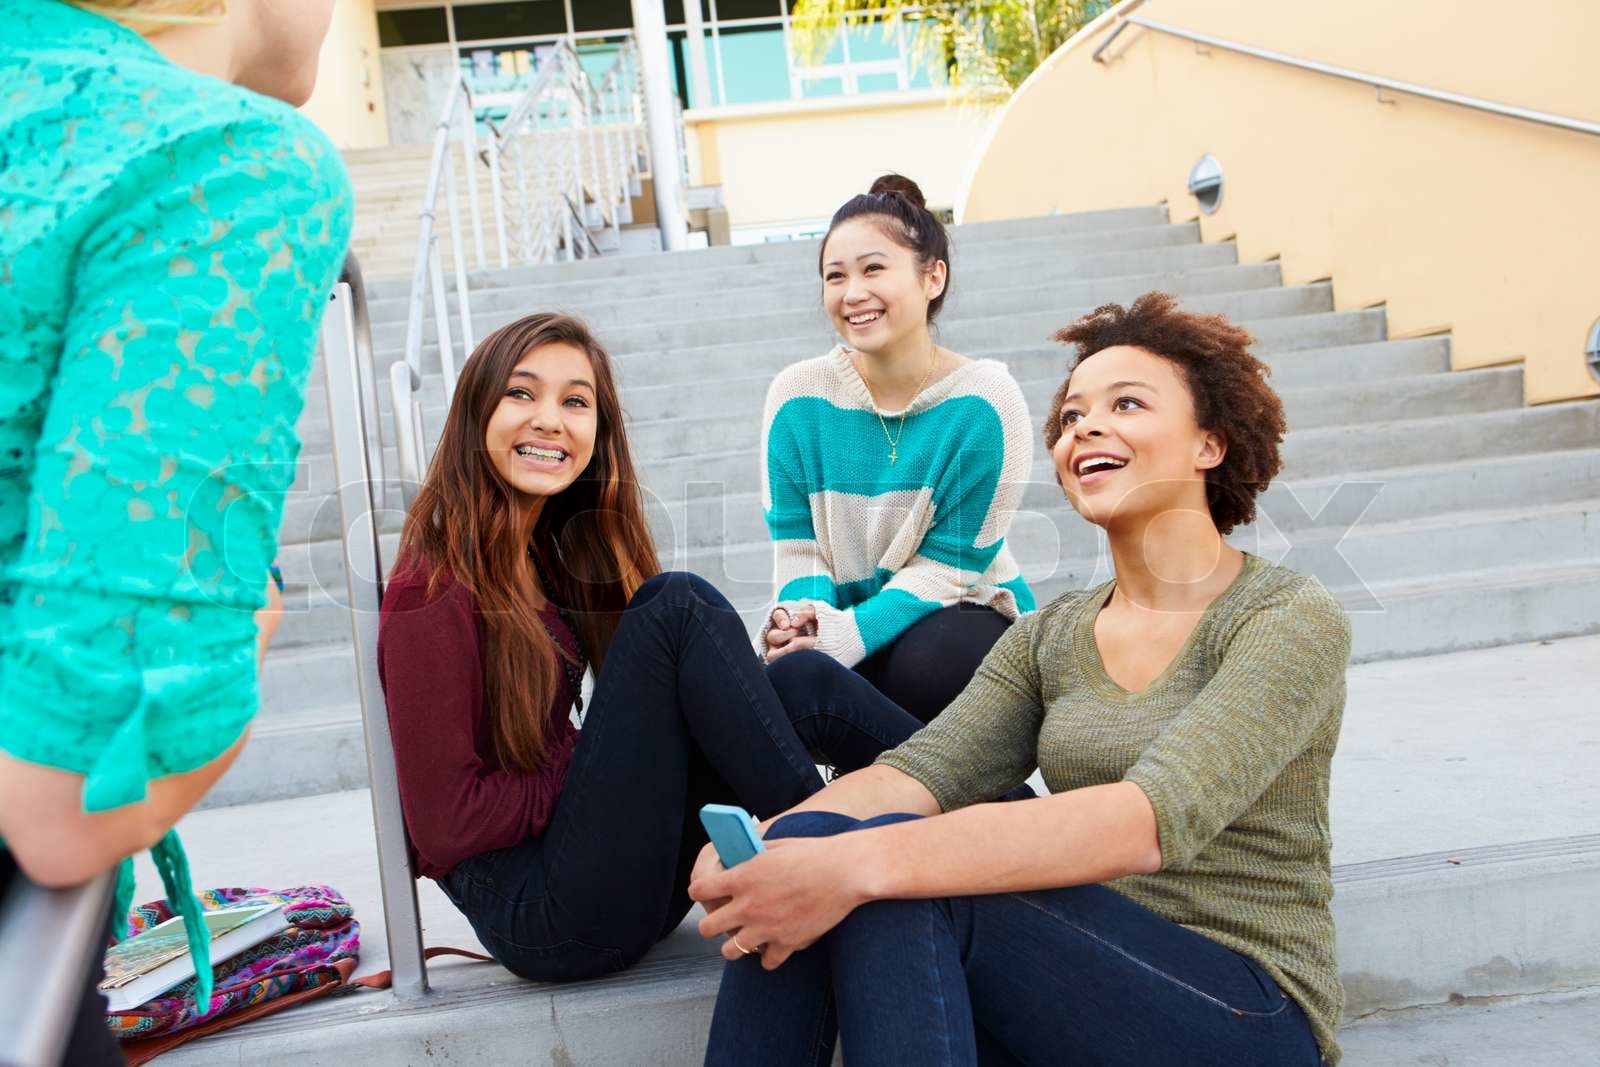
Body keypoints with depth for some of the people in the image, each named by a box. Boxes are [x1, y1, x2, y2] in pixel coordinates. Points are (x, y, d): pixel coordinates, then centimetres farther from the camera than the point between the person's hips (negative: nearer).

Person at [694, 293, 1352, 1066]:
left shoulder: (1293, 621, -8)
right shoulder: (1047, 637, 11)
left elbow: (1157, 818, -25)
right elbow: (919, 770, -4)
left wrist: (866, 864, -36)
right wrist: (762, 841, -25)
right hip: (1086, 984, 5)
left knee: (893, 887, -30)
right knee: (808, 840, -21)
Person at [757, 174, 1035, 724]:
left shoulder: (983, 399, -14)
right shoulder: (799, 396, -5)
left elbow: (948, 562, -15)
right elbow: (796, 543, -4)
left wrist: (847, 632, -29)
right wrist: (805, 613, -27)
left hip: (965, 612, -2)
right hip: (843, 619, 2)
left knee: (927, 665, -36)